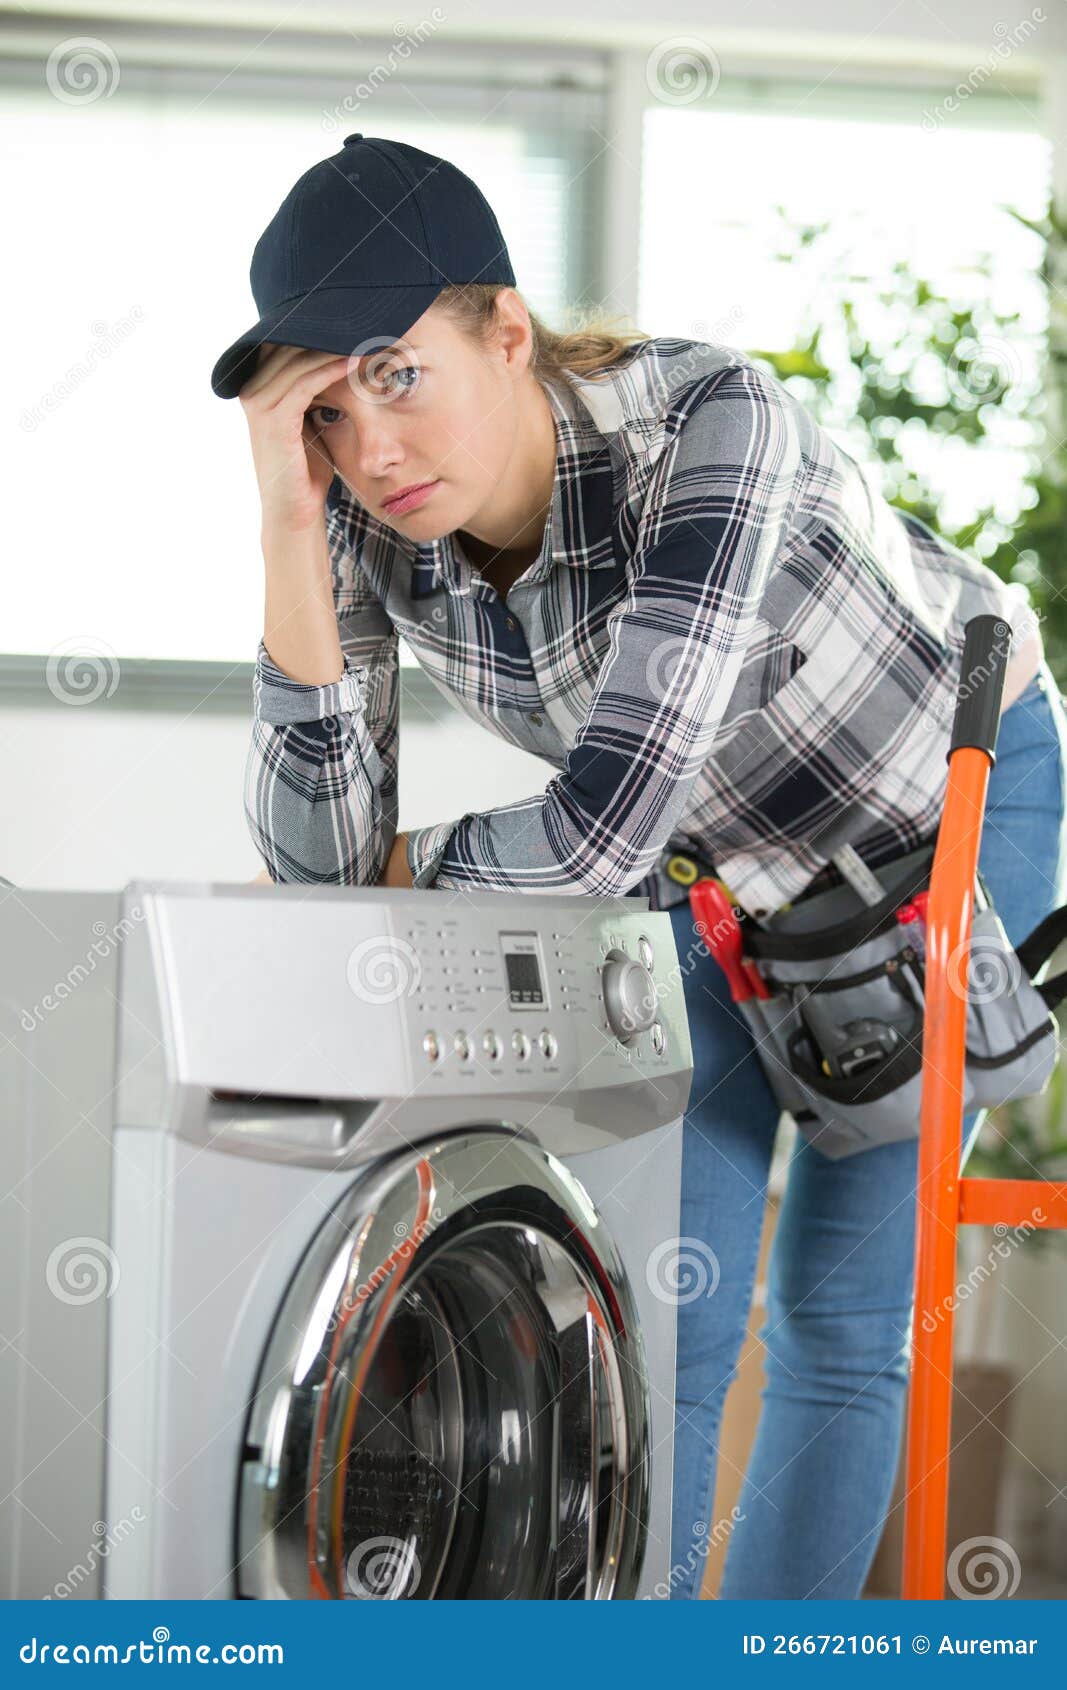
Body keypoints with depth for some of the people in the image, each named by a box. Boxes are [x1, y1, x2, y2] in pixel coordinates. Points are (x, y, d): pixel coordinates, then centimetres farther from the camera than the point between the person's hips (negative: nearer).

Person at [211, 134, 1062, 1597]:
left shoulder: (710, 425, -39)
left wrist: (414, 868, -23)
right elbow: (323, 859, -27)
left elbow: (607, 820, -42)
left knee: (839, 1313, -2)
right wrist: (290, 530, -36)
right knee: (667, 1303, 1)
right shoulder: (366, 525, -22)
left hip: (947, 797, -4)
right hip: (711, 854, 4)